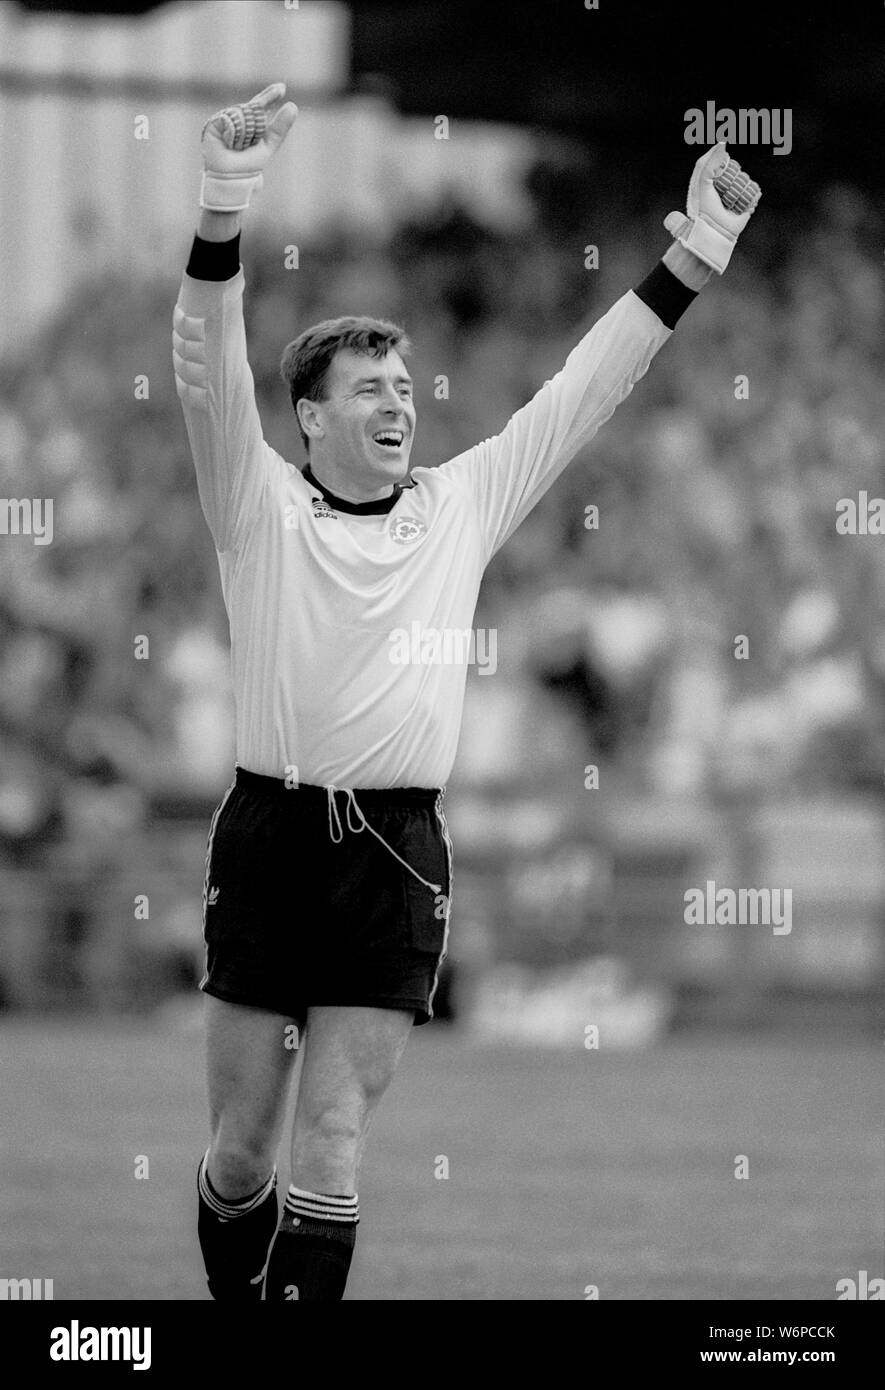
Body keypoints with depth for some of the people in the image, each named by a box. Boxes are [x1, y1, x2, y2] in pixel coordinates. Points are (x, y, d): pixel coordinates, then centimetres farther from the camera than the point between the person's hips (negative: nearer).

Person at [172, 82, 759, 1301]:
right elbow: (210, 379, -14)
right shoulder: (264, 510, 0)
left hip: (398, 848, 2)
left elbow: (576, 397, 10)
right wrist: (223, 216, -30)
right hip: (272, 835, -2)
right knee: (243, 1139, 4)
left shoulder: (460, 508, 9)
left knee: (334, 1141, -2)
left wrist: (687, 267, 4)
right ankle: (232, 1297, 21)